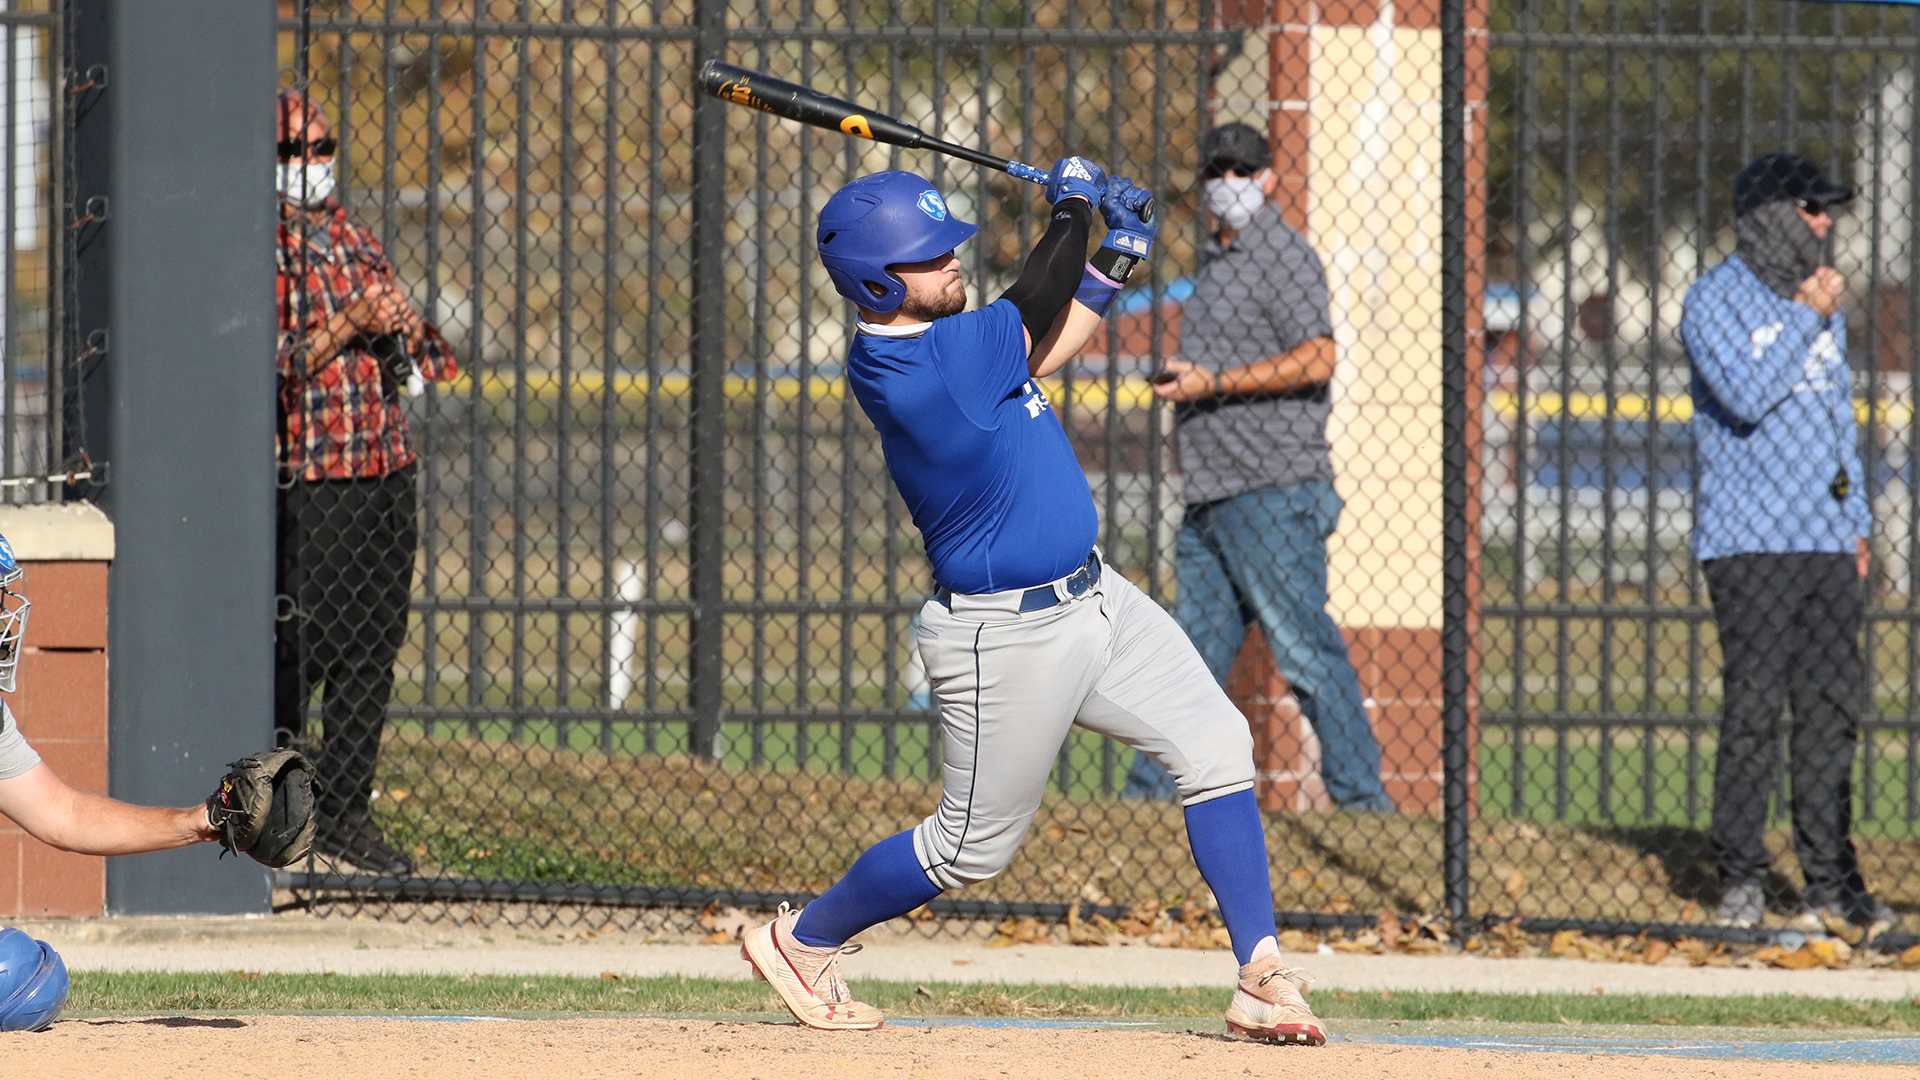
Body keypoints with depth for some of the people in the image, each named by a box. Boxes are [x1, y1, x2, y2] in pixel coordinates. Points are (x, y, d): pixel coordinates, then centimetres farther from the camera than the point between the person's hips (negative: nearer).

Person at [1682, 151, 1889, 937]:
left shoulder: (1821, 301, 17)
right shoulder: (1716, 302, -4)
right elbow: (1746, 395, -19)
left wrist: (1856, 524, 20)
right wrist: (1807, 318, -13)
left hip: (1826, 542, 6)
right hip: (1751, 541, -6)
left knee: (1833, 709, 3)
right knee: (1753, 709, -8)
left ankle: (1830, 881, 7)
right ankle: (1740, 879, -2)